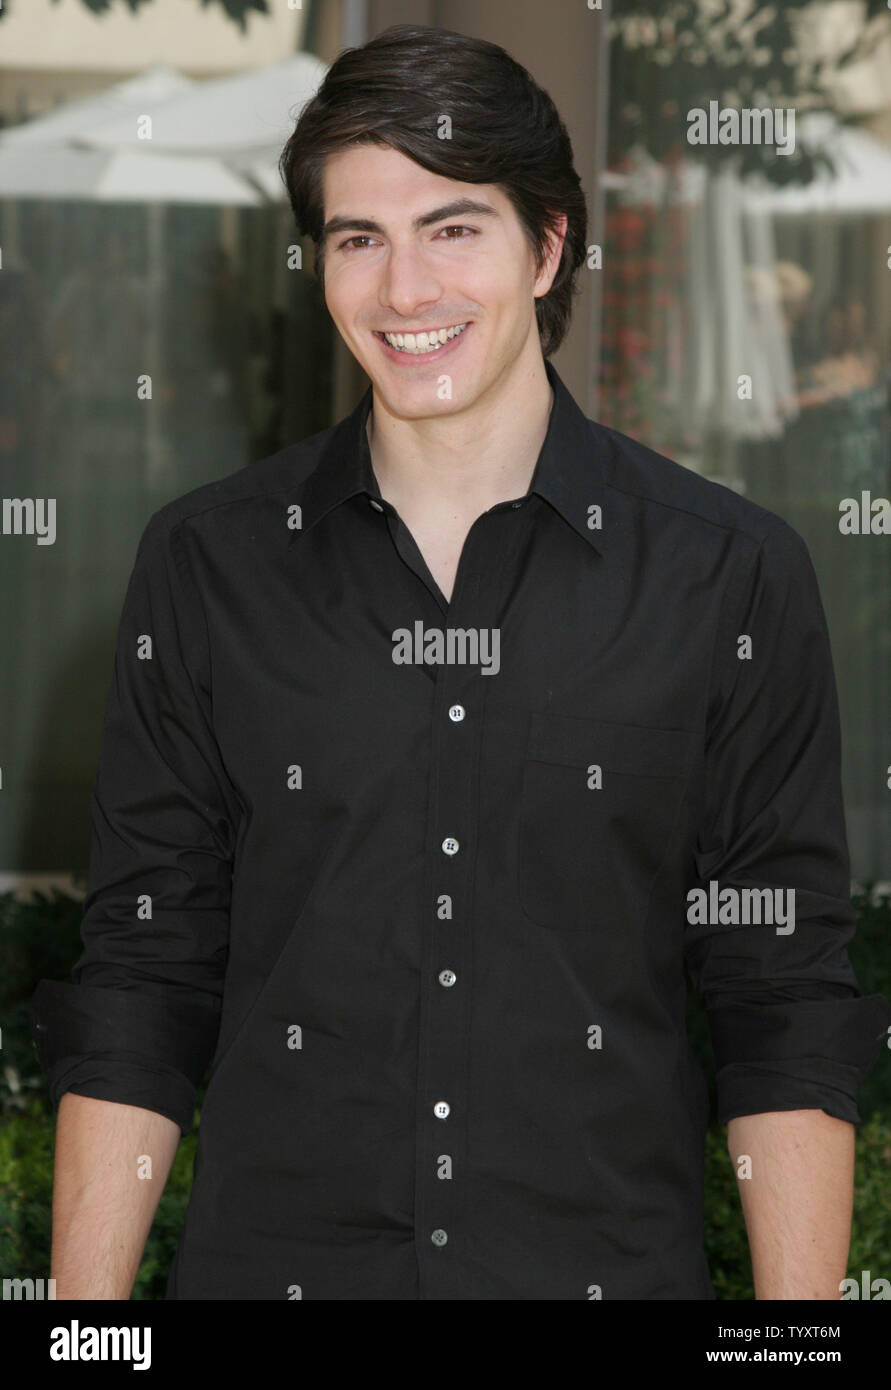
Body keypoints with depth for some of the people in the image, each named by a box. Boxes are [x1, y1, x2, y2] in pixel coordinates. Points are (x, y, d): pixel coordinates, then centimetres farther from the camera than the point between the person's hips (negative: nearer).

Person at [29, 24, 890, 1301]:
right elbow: (140, 983, 3)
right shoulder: (208, 564, 2)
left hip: (611, 1261, -1)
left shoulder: (731, 574, -1)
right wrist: (85, 1325, -3)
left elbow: (788, 1013, 0)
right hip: (273, 1256, 1)